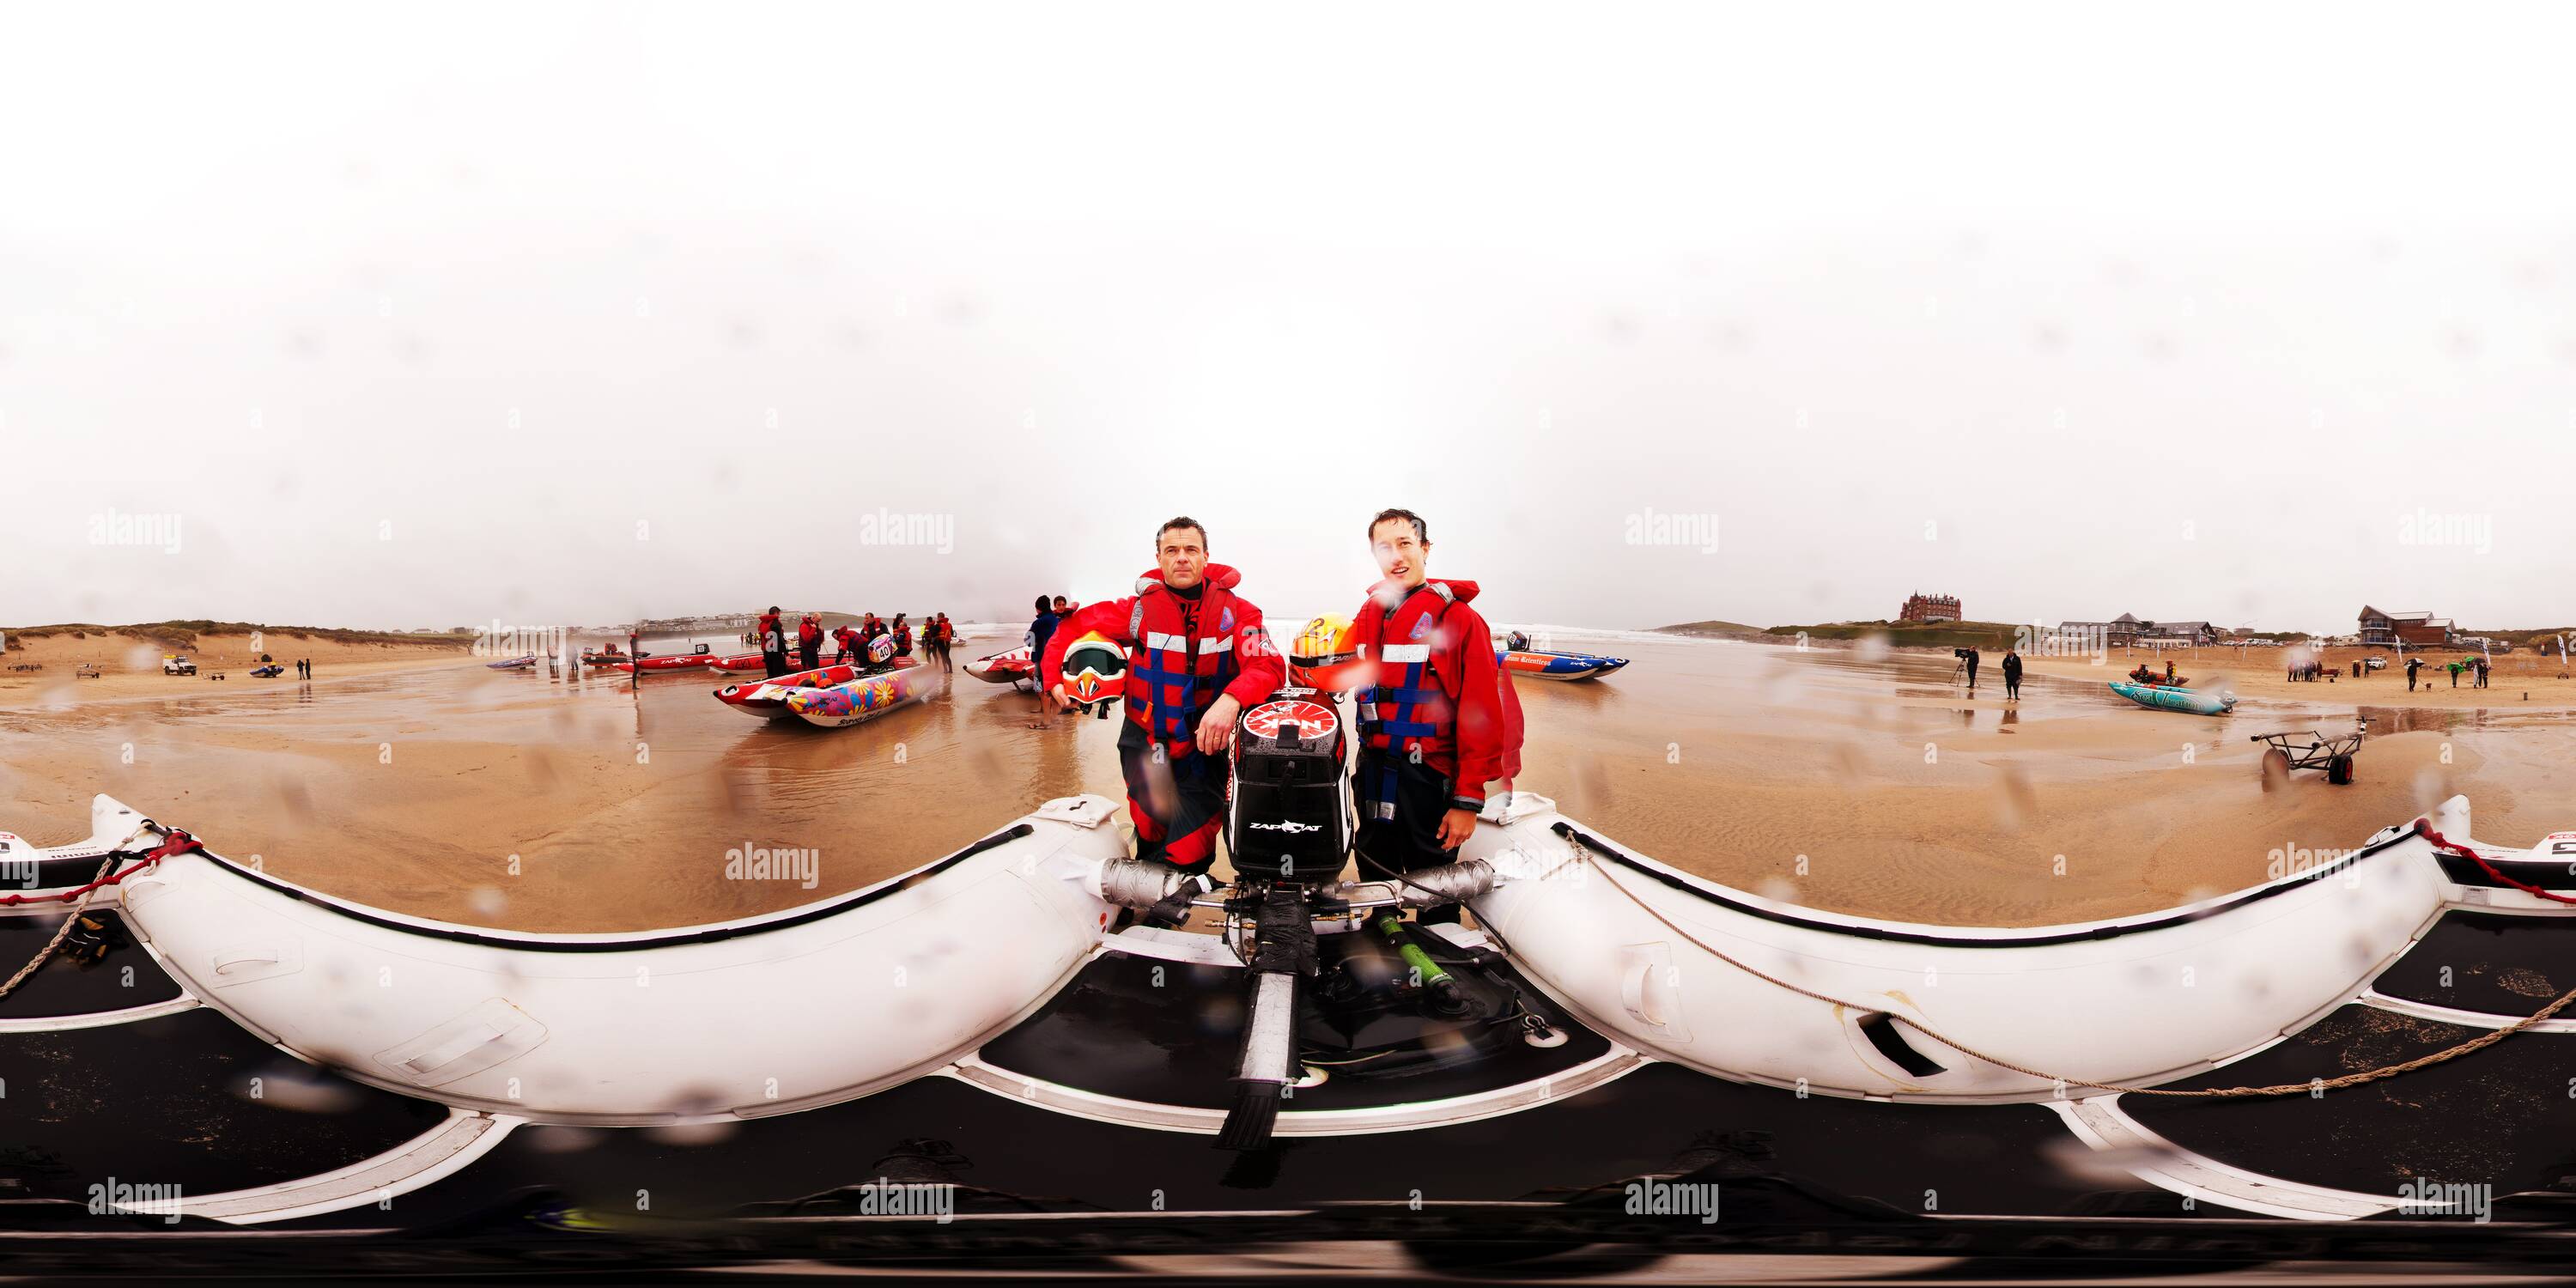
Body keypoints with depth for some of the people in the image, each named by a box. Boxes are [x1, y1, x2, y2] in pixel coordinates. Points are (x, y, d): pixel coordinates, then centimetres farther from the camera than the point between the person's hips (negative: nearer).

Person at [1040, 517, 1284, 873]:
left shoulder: (1236, 611, -4)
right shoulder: (1141, 608, -1)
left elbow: (1269, 665, -18)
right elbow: (1071, 629, 10)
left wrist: (1230, 700, -36)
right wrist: (1053, 679, -4)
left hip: (1205, 750, -1)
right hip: (1145, 747, 2)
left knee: (1188, 854, -14)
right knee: (1150, 841, 10)